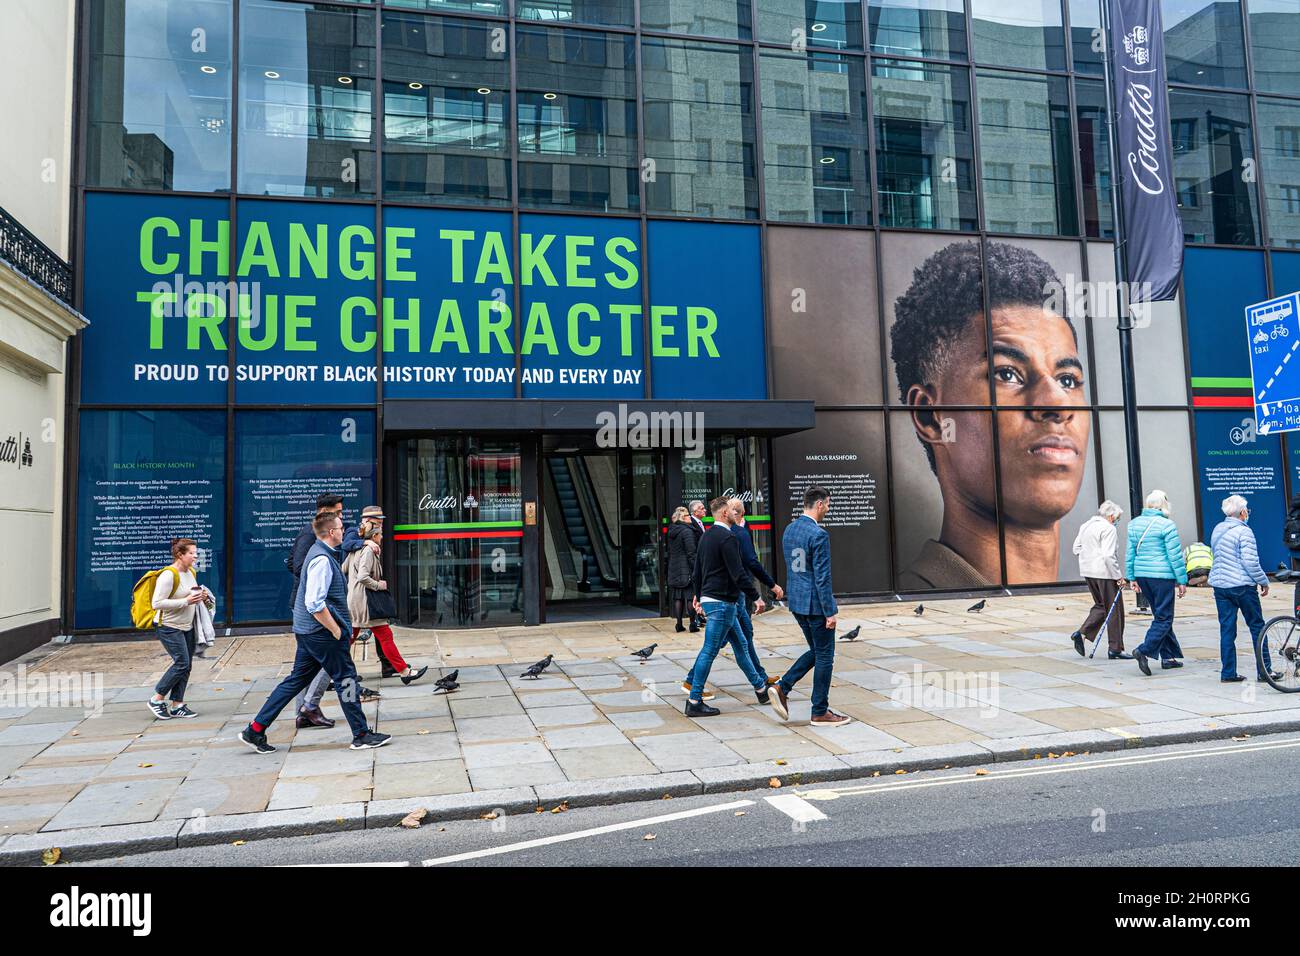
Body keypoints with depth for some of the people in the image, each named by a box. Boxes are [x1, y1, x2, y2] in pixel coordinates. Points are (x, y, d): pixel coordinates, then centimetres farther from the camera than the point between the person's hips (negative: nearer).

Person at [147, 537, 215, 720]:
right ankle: (157, 699, 5)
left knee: (186, 665, 6)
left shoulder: (191, 572, 9)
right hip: (170, 627, -8)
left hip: (187, 627, 8)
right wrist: (186, 601, -25)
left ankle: (177, 705, 13)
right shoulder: (168, 575, -18)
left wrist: (201, 596, 3)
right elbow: (157, 603, -23)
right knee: (181, 663, -11)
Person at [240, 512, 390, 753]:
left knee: (296, 679, 14)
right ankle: (361, 735, 9)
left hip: (307, 631, 10)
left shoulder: (320, 553, 13)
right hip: (321, 632, -10)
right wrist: (336, 630, -19)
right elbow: (315, 604, -26)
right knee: (346, 679, 0)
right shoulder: (322, 559, -20)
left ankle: (256, 729, 17)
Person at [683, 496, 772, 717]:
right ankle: (694, 702, 1)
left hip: (709, 599, 10)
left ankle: (760, 688, 30)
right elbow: (737, 573, -21)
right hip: (722, 602, -10)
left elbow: (696, 572, 19)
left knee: (740, 645, 18)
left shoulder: (706, 536, 13)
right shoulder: (727, 538, -16)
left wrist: (698, 597, 26)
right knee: (709, 651, -4)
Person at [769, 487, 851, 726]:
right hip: (815, 602, -9)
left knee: (816, 651, 20)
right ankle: (820, 713, 12)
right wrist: (830, 611, -15)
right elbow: (822, 576, -20)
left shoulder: (789, 529, 9)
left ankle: (782, 687, 9)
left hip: (796, 601, 9)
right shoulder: (818, 534, -19)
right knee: (824, 655, 4)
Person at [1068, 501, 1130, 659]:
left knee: (1100, 606, 19)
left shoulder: (1085, 526, 12)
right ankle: (1115, 649, 6)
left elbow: (1076, 548, 16)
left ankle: (1082, 633, 3)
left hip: (1087, 572, 8)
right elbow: (1108, 556, -21)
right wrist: (1119, 577, -16)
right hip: (1105, 573, -8)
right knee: (1114, 610, 2)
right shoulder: (1108, 529, -14)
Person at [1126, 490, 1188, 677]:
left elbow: (1130, 553, 11)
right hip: (1162, 576, -7)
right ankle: (1144, 650, -16)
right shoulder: (1166, 525, -11)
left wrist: (1132, 578, 16)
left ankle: (1168, 656, 20)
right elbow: (1175, 556, -10)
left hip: (1141, 574, 7)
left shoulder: (1134, 524, 8)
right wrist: (1182, 581, -4)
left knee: (1161, 615, 16)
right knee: (1163, 618, -1)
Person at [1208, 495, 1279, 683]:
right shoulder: (1243, 531, -12)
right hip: (1242, 585, -6)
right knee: (1257, 627, 6)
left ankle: (1228, 673, 7)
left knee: (1226, 630, 7)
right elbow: (1251, 562, -16)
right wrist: (1264, 581, -5)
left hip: (1219, 585, 6)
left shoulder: (1217, 530, 12)